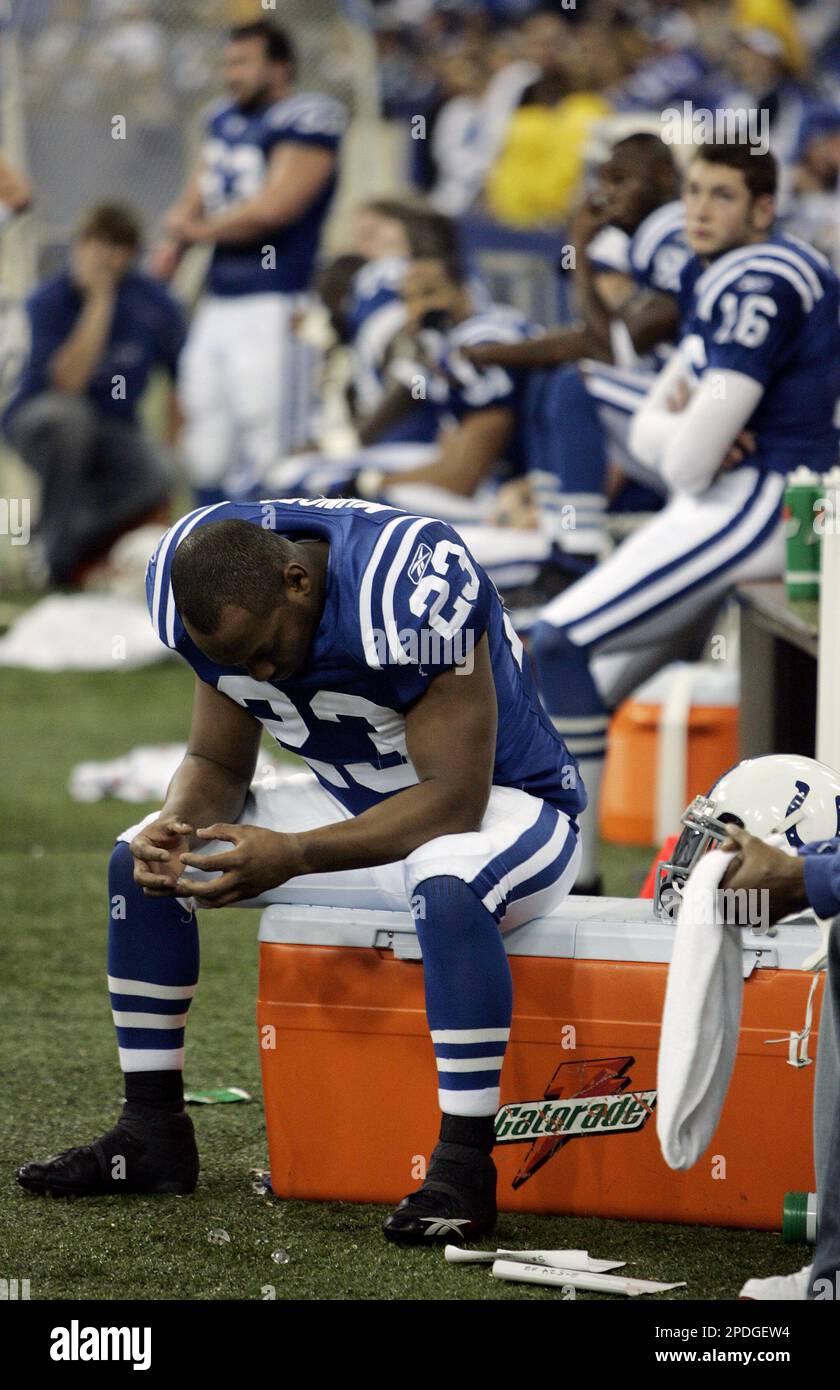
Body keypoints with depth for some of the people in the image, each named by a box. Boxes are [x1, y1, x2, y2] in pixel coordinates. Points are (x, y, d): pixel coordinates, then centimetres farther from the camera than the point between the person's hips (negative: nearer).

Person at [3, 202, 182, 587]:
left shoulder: (153, 303, -8)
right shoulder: (49, 301, -17)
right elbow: (68, 383, -31)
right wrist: (99, 300, -31)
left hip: (113, 429, 2)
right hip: (38, 421, -2)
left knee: (155, 476, -32)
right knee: (68, 412, -39)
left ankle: (80, 547, -2)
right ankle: (57, 558, -24)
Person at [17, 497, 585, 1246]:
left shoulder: (412, 589, -34)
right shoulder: (212, 589, -13)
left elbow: (455, 799, -32)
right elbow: (218, 763, -2)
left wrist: (294, 856, -40)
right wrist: (178, 826, -25)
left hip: (501, 800, -7)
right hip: (360, 800, 7)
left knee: (448, 888, -41)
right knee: (141, 861, -2)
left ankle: (465, 1168, -35)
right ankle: (152, 1134, 3)